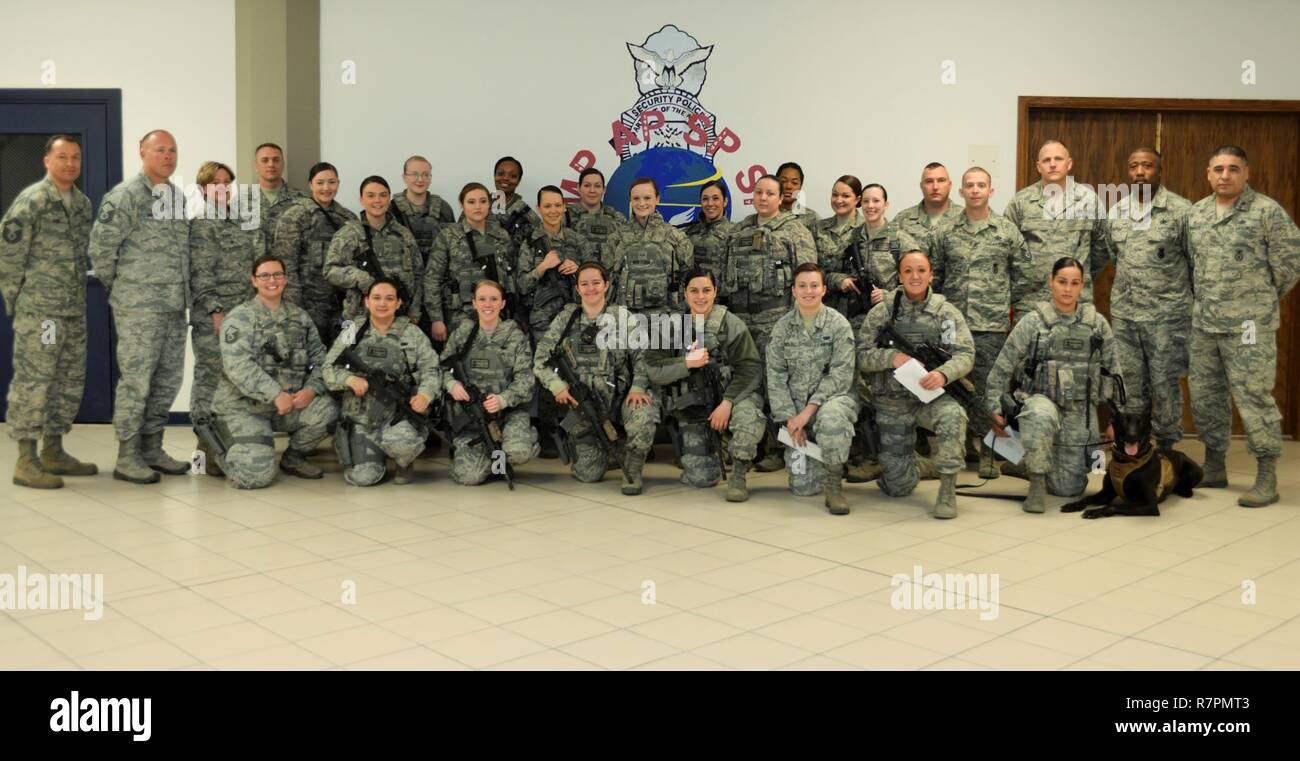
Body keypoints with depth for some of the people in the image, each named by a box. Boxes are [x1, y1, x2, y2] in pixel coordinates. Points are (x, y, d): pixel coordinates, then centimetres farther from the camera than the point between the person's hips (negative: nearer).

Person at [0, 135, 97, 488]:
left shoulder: (83, 202, 13)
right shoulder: (30, 201, -9)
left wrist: (79, 295, 14)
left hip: (75, 312, 8)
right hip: (38, 311, -7)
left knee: (70, 381, 12)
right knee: (33, 382, -5)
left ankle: (53, 452, 23)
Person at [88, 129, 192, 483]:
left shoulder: (178, 197, 15)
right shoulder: (126, 195, -9)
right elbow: (100, 245, -11)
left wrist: (181, 290, 15)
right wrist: (116, 285, -3)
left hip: (175, 305, 8)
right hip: (138, 307, -8)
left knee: (169, 378, 11)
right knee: (136, 379, -4)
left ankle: (152, 448, 22)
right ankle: (127, 457, 4)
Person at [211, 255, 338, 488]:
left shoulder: (300, 316, 11)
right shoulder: (240, 317, -6)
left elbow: (319, 357, 7)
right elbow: (237, 365, -20)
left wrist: (311, 389, -13)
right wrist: (276, 394, -28)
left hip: (290, 403, 5)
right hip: (242, 406, -5)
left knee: (328, 408, -24)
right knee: (256, 475, -22)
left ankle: (294, 457, 5)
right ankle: (218, 445, 13)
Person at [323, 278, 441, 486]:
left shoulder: (412, 333, 4)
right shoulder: (352, 333, 7)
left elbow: (430, 369, 1)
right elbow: (330, 369, 6)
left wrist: (426, 394, -20)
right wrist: (350, 379, -16)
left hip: (401, 413, -1)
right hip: (361, 416, 1)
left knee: (400, 441, -36)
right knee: (363, 477, -14)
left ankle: (405, 464, 2)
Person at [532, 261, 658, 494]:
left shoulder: (622, 316, 3)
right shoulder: (566, 319, 5)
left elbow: (641, 357, -1)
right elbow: (541, 359, 5)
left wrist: (638, 388, -17)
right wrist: (557, 385, -10)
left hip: (622, 396, -1)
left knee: (643, 421, -36)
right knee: (589, 474, -3)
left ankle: (632, 470, -7)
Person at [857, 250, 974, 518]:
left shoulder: (947, 312, 1)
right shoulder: (882, 312, 1)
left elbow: (966, 354, -7)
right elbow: (862, 355, -2)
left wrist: (944, 373, -27)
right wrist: (892, 357, -21)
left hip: (931, 396, 0)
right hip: (892, 403, 0)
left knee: (953, 415, -37)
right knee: (898, 486, 1)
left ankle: (947, 487, -20)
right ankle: (908, 468, 39)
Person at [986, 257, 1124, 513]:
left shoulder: (1097, 323, 5)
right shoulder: (1032, 322, -3)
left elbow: (1112, 368, 12)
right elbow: (1003, 367, 1)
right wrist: (994, 405, 1)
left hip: (1081, 412, 3)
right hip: (1041, 399, -3)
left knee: (1069, 488, 1)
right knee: (1042, 417, -42)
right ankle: (1036, 483, -22)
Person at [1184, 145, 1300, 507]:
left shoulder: (1267, 211, -7)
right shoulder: (1195, 214, 11)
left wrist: (1262, 300, 2)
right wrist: (1203, 300, 14)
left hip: (1248, 324, -6)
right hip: (1204, 323, 6)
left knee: (1253, 396, -6)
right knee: (1204, 394, 12)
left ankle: (1267, 477, 3)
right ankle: (1214, 468, 25)